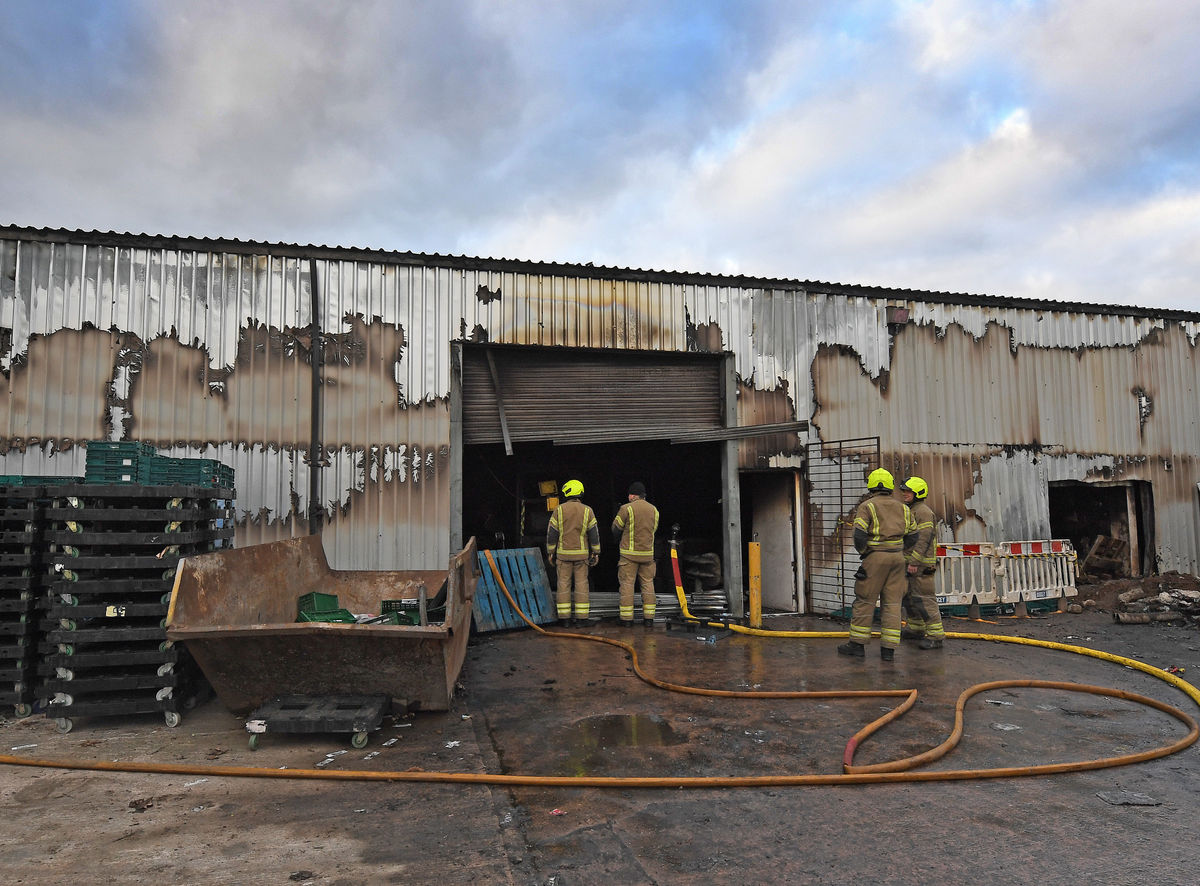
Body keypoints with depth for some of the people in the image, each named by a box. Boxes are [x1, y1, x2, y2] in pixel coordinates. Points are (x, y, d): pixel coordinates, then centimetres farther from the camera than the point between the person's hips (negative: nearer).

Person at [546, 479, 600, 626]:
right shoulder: (587, 511, -2)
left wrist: (551, 553, 5)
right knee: (581, 584, 4)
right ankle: (582, 618, 3)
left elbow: (551, 533, -3)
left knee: (564, 584, 4)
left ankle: (564, 618, 4)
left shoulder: (559, 510, -4)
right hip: (581, 554, 0)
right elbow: (594, 533, -2)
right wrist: (596, 553, 5)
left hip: (563, 553, 0)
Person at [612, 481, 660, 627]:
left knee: (627, 584, 2)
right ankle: (649, 618, 10)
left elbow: (616, 529, -2)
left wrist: (616, 515, 15)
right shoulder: (654, 510, 7)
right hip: (648, 553, 4)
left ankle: (627, 618, 3)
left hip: (629, 554, -4)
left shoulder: (626, 509, -9)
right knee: (647, 584, 10)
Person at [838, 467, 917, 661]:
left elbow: (859, 535, -14)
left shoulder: (867, 506, -6)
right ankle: (888, 649, 6)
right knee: (892, 602, 6)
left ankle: (857, 643, 9)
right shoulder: (902, 507, 11)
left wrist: (862, 551, 4)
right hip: (897, 558, 5)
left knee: (865, 600, 4)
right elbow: (912, 536, 14)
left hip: (875, 558, -5)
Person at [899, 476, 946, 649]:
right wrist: (908, 561, 23)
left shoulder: (923, 511, -14)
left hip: (921, 564, -10)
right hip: (910, 562, 10)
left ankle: (936, 636, -7)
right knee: (909, 596, 16)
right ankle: (916, 629, 28)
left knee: (924, 599, -10)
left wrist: (914, 562, -24)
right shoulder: (910, 510, 18)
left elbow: (924, 539, -21)